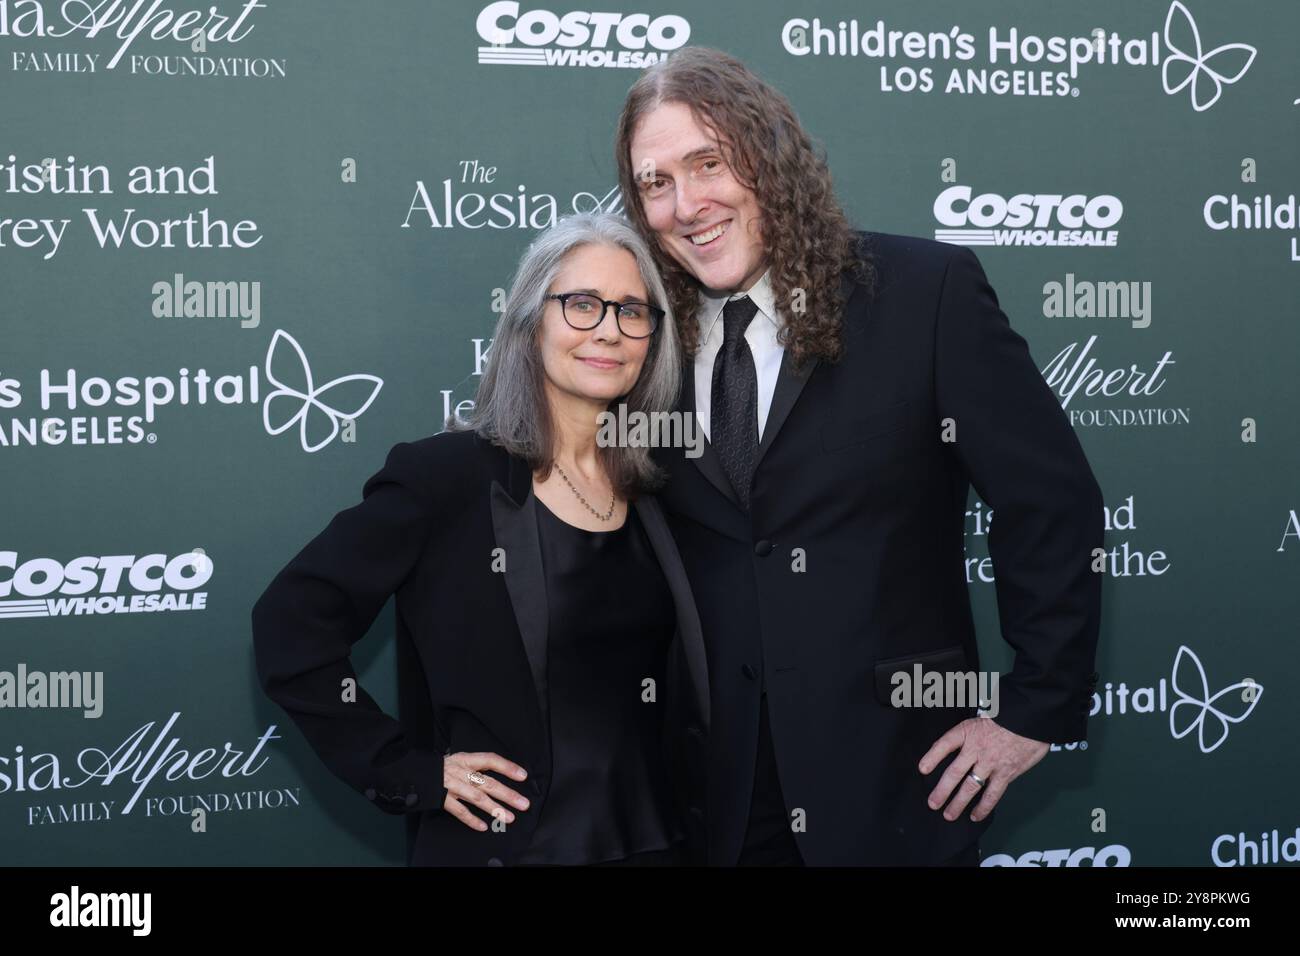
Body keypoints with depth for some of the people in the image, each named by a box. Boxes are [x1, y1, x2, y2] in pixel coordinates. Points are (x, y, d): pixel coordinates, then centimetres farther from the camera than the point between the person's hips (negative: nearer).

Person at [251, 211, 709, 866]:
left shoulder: (654, 494, 4)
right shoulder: (446, 474, -12)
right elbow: (289, 623, -12)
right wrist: (407, 770, -13)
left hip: (652, 841, 5)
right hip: (503, 844, -4)